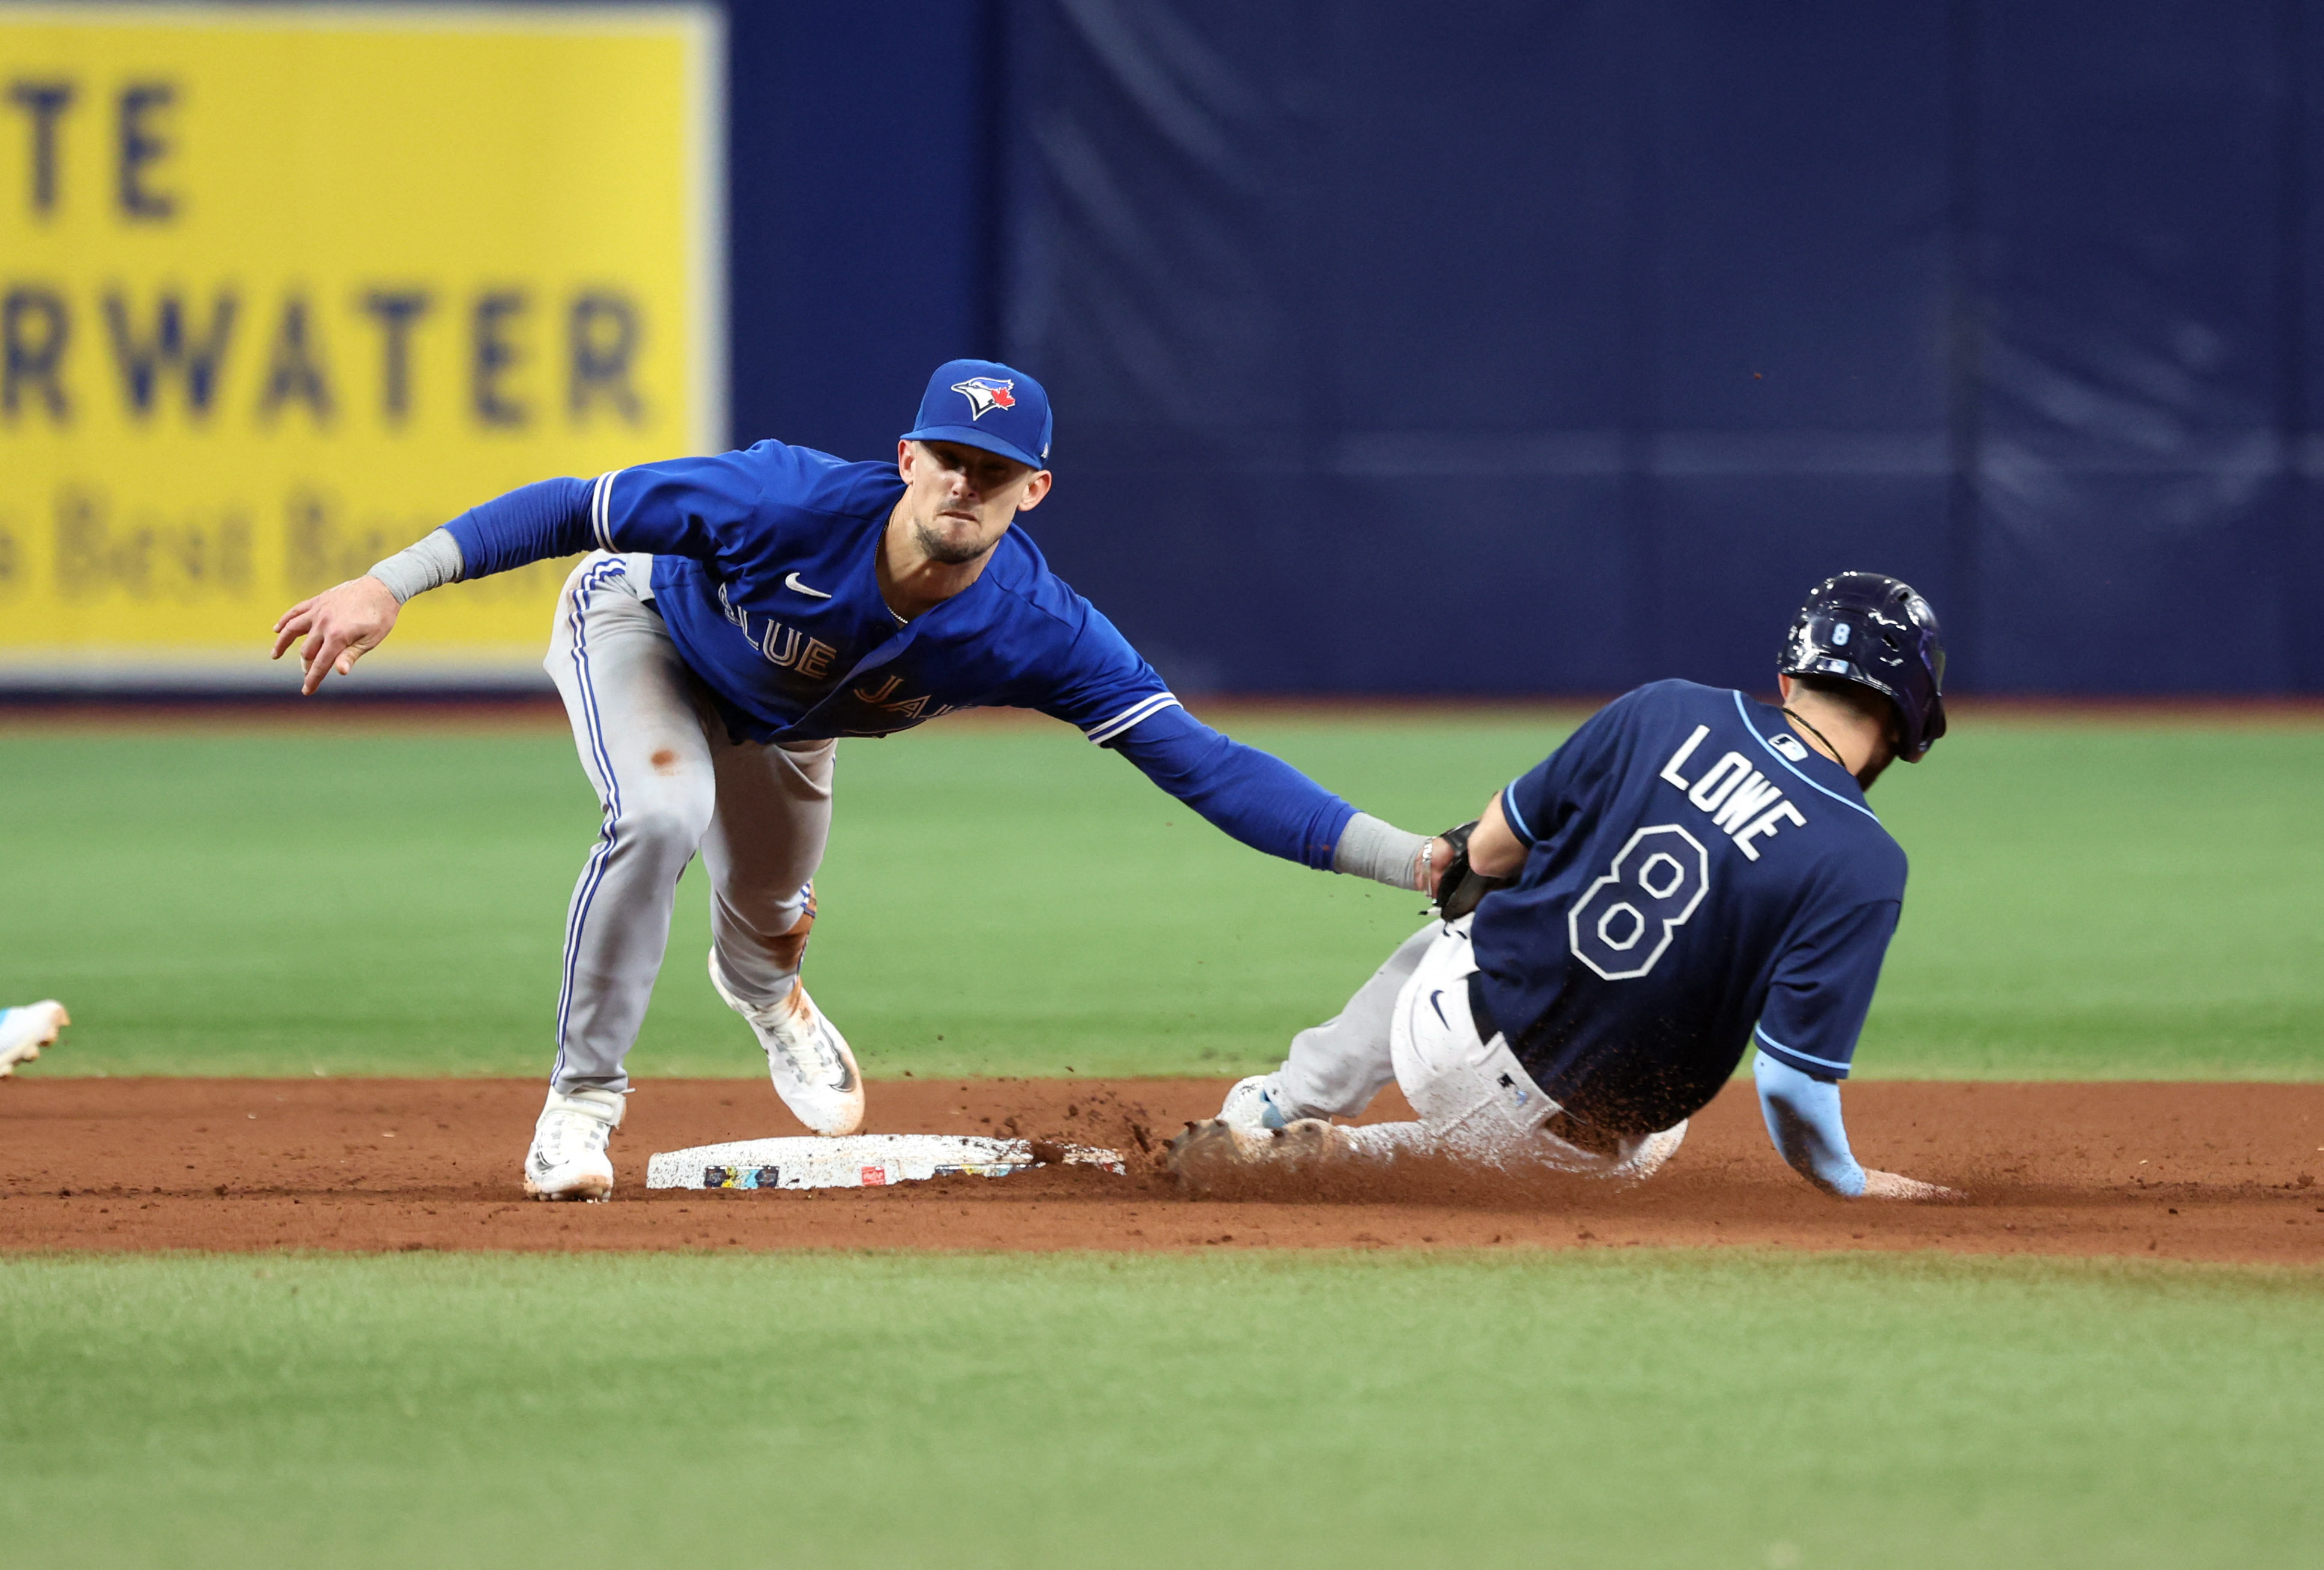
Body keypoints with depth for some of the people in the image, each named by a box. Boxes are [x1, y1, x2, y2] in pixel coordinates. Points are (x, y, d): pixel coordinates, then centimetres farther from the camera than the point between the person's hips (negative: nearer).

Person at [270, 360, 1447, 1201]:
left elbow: (1204, 766, -39)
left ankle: (760, 991, 64)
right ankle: (579, 1111, -13)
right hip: (639, 624, -4)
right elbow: (576, 510, -32)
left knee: (771, 913, 22)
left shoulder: (1041, 633, -36)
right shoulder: (791, 503, -42)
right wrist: (390, 586, -39)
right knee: (659, 819, -32)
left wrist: (1422, 860, -49)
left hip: (784, 719, 4)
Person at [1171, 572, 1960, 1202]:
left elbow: (1491, 850, 4)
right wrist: (1850, 1185, -3)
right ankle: (1342, 1157, 12)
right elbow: (1793, 1084, -21)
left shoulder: (1666, 712, -7)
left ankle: (1279, 1110, 40)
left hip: (1448, 1019, 3)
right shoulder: (1866, 866, -18)